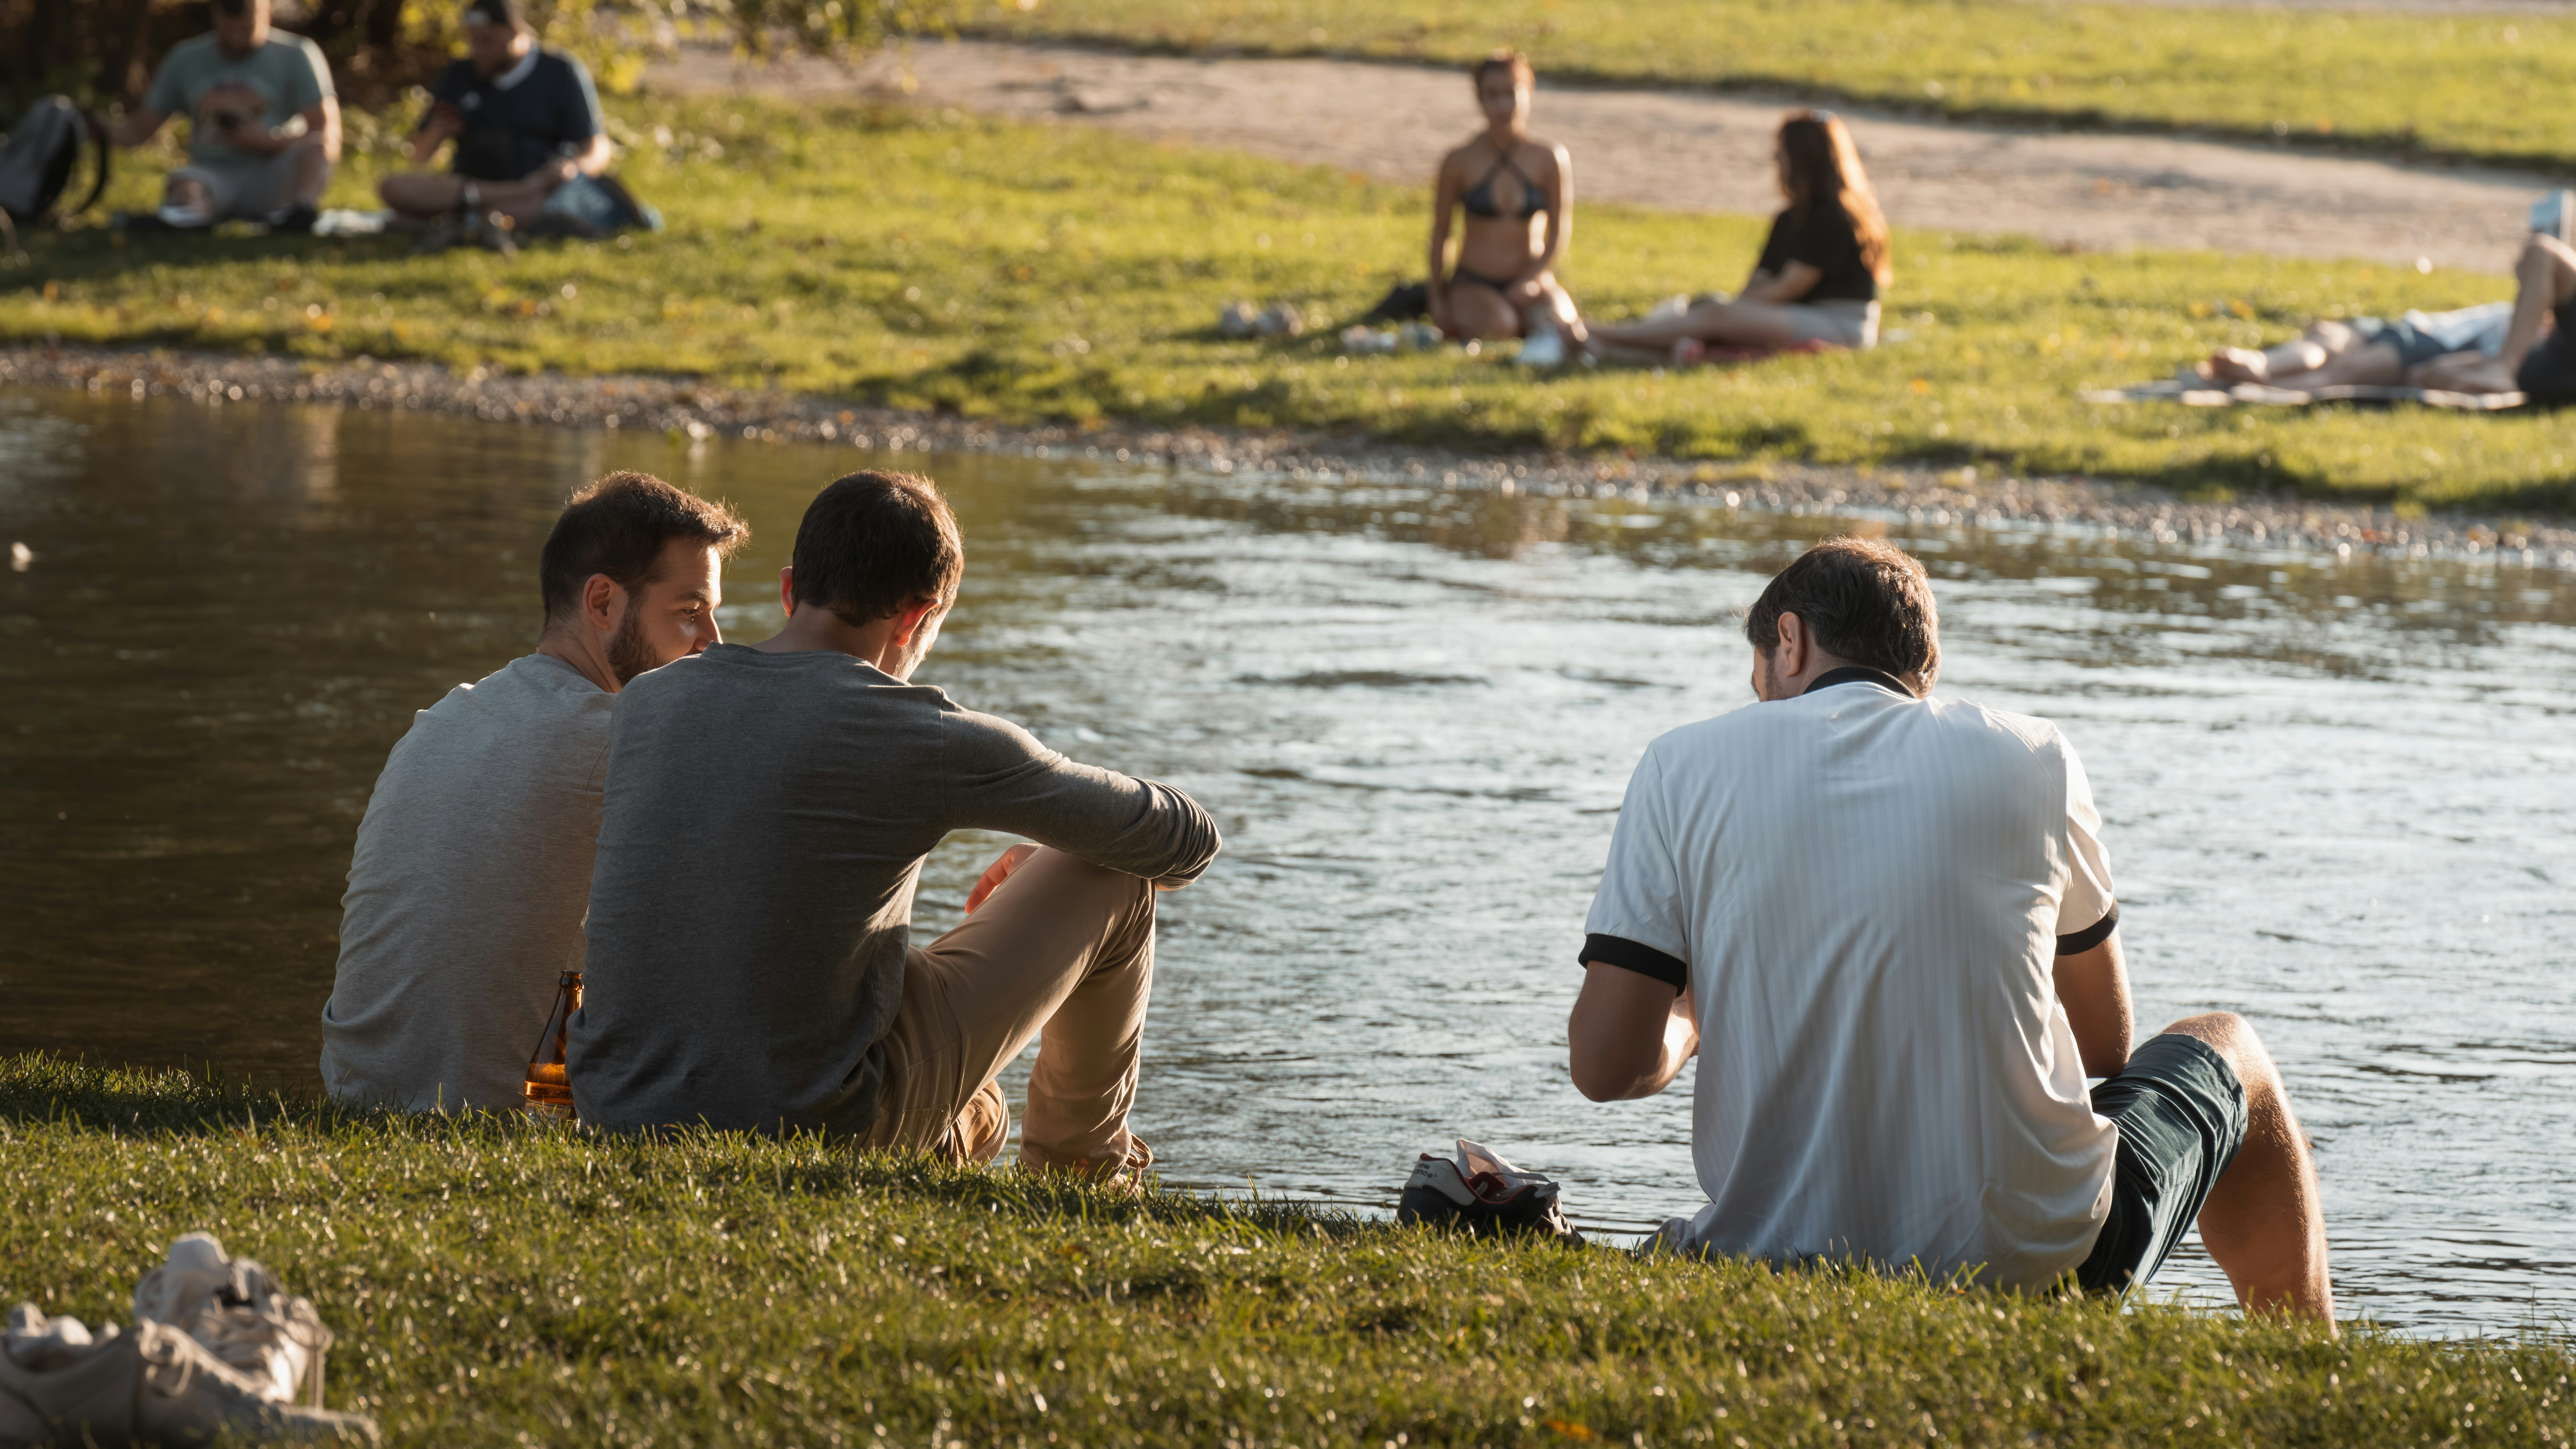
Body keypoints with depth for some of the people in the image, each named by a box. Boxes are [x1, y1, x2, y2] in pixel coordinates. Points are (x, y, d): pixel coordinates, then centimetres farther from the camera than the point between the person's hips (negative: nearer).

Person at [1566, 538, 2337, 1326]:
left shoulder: (1686, 766, 1)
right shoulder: (2031, 759, 2)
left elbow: (1608, 1066, -5)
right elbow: (2105, 1041, 13)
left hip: (1779, 1261, 1)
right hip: (2030, 1259, -1)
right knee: (2222, 1052, 31)